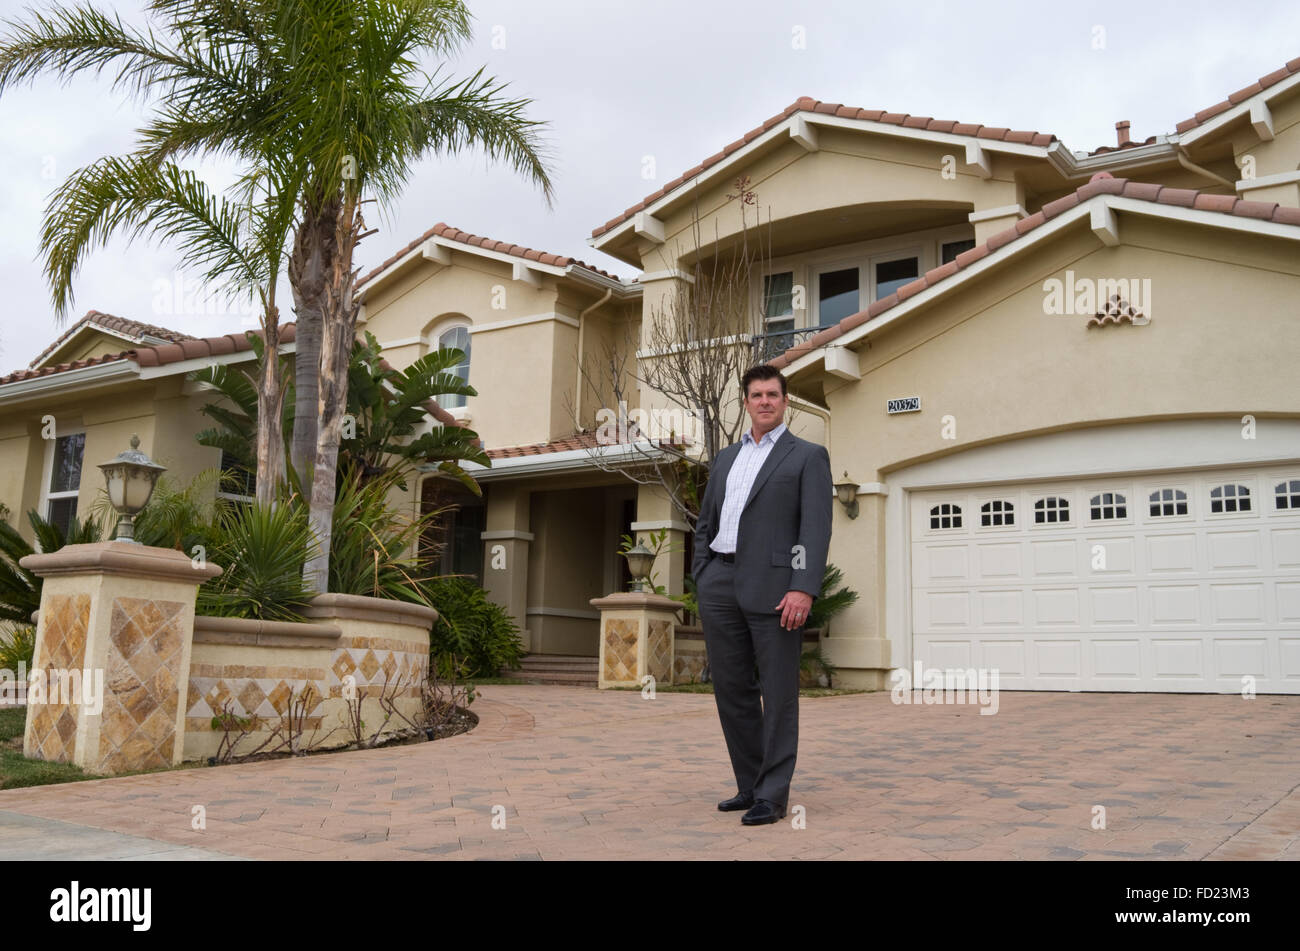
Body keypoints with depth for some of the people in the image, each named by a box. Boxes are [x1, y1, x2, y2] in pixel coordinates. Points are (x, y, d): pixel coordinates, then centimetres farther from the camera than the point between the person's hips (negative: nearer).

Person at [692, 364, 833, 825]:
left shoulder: (808, 456, 4)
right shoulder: (726, 458, 21)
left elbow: (816, 527, -6)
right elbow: (705, 525, 21)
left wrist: (803, 589, -18)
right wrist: (702, 583, 10)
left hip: (773, 588, -5)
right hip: (721, 585, 5)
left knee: (779, 694, -1)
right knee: (731, 689, 9)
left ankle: (772, 796, 5)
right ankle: (749, 784, 21)